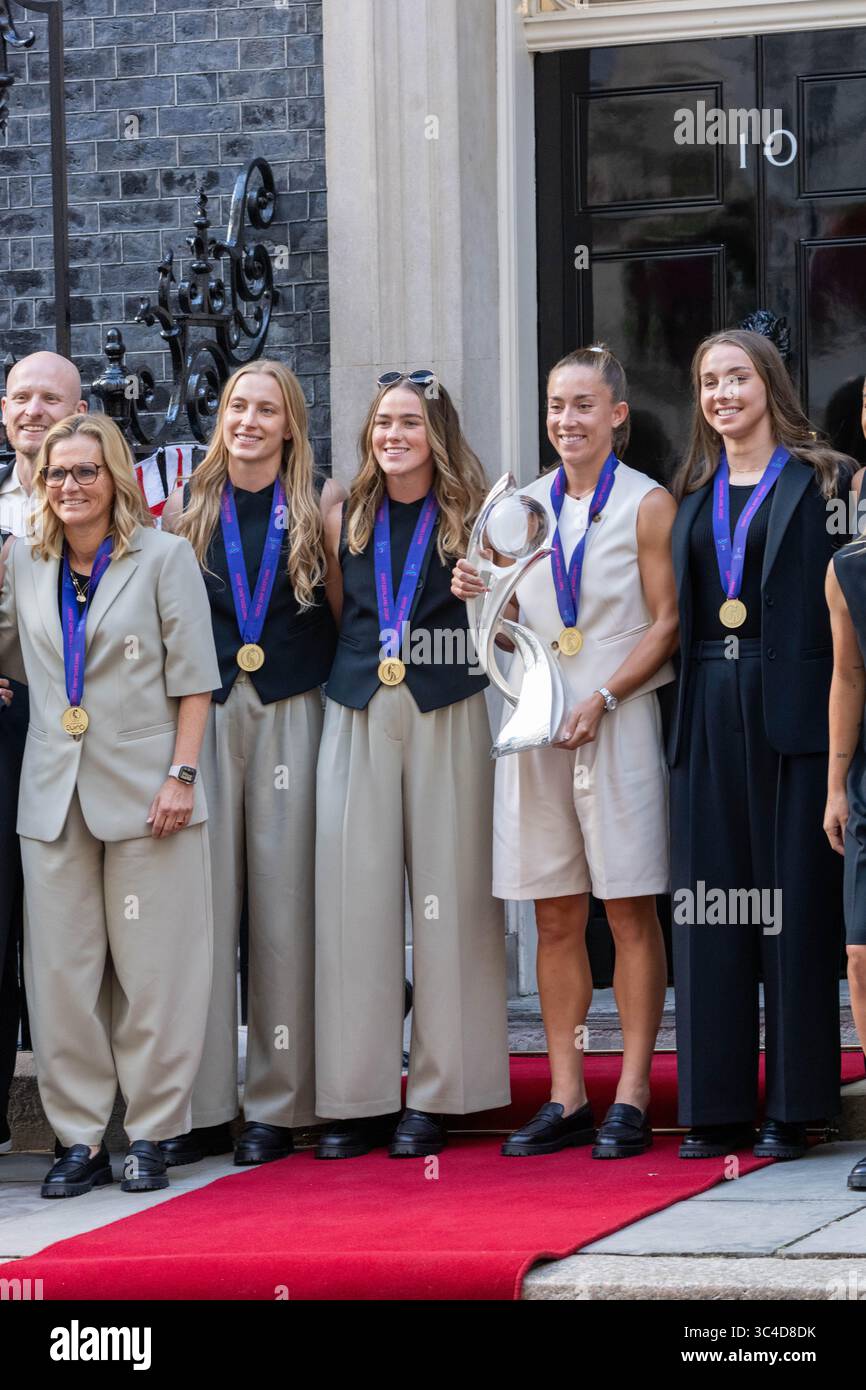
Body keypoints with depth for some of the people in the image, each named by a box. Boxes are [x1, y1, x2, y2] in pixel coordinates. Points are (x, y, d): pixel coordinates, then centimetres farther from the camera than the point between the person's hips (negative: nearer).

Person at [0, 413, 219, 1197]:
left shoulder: (164, 557, 0)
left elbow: (192, 678, -2)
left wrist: (181, 775, -10)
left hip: (143, 793, -4)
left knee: (151, 971, -1)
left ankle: (150, 1139, 5)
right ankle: (80, 1139, 9)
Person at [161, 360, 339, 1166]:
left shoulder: (317, 511, 6)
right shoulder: (189, 510, 10)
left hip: (290, 715, -1)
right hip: (205, 714, 1)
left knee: (283, 902, 0)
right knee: (203, 897, -2)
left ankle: (278, 1103, 5)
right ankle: (202, 1104, 2)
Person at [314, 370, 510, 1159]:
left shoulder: (470, 517, 3)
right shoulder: (346, 521, 10)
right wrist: (366, 666, 6)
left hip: (446, 718, -2)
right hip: (359, 718, 2)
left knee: (446, 896, -1)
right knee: (356, 896, -1)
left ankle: (436, 1095, 5)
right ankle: (358, 1097, 4)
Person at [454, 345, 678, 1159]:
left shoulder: (646, 504, 1)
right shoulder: (524, 506, 14)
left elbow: (666, 624, -4)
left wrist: (602, 699, -14)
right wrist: (480, 598, -3)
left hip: (619, 722, -4)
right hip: (536, 723, 4)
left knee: (630, 911, -3)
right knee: (555, 917, 5)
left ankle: (631, 1101, 0)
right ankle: (566, 1100, 8)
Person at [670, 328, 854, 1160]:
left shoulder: (821, 481, 1)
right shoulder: (692, 493, 16)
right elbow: (673, 611, 17)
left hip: (791, 710, -5)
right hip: (708, 716, 5)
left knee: (791, 902, -2)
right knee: (708, 904, 3)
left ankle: (791, 1107, 3)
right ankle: (717, 1106, 7)